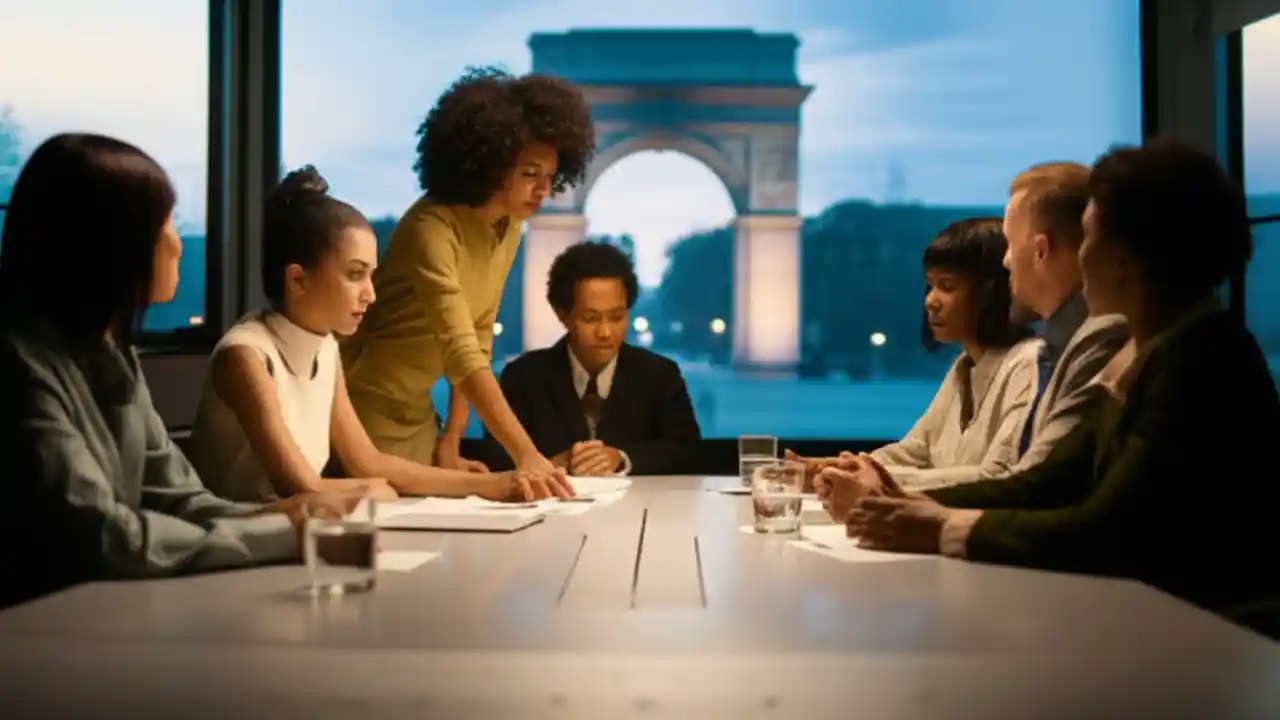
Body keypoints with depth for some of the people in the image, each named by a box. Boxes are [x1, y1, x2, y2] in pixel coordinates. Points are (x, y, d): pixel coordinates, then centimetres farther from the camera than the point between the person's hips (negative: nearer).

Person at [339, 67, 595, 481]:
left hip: (417, 412, 7)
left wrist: (452, 439, -1)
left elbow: (477, 341, 5)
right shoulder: (432, 228, -26)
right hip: (364, 408, -7)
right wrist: (525, 455, -42)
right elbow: (460, 354, -35)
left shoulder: (508, 228, -1)